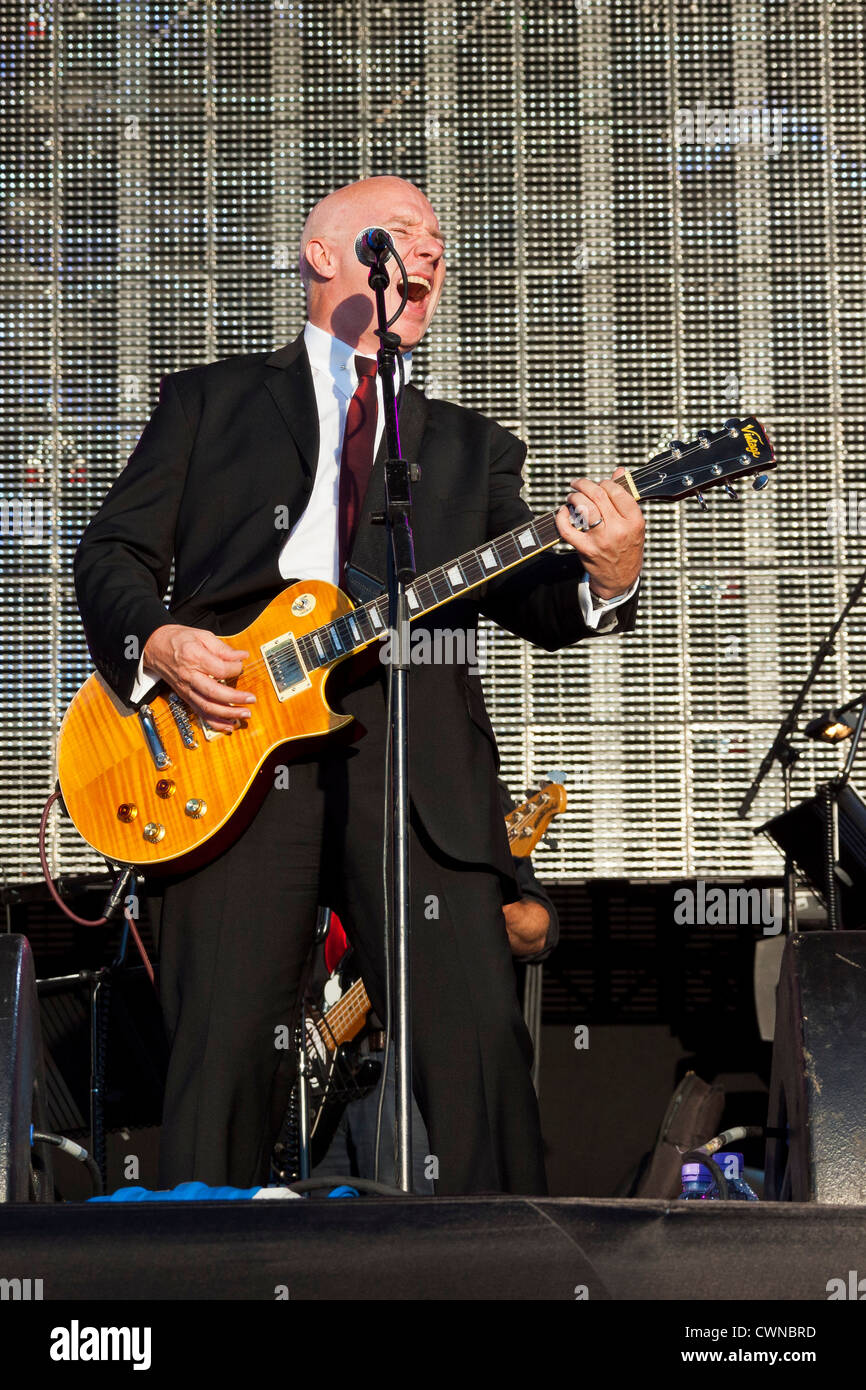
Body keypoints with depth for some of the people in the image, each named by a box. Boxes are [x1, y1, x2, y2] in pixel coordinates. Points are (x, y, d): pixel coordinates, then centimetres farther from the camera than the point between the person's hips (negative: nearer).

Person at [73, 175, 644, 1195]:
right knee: (221, 1053, -6)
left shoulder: (470, 445, 27)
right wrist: (156, 641, -6)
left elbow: (532, 601, 13)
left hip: (416, 758, 2)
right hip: (229, 738, -1)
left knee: (479, 1042, -8)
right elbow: (113, 550, 15)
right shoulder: (210, 400, 22)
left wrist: (605, 582, -10)